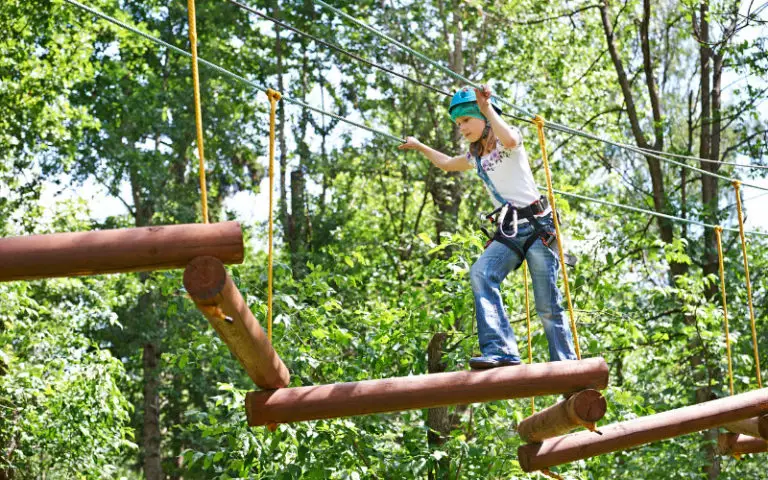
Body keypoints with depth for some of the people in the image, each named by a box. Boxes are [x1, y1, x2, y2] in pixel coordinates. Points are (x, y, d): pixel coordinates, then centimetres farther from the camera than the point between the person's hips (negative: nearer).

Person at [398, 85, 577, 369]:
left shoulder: (506, 143, 0)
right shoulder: (476, 157, 21)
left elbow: (510, 140, -28)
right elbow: (446, 164, 44)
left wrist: (487, 108, -21)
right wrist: (419, 146, 51)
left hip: (538, 225, -6)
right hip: (508, 231, 6)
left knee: (547, 306, -9)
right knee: (480, 273, -24)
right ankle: (501, 350, -34)